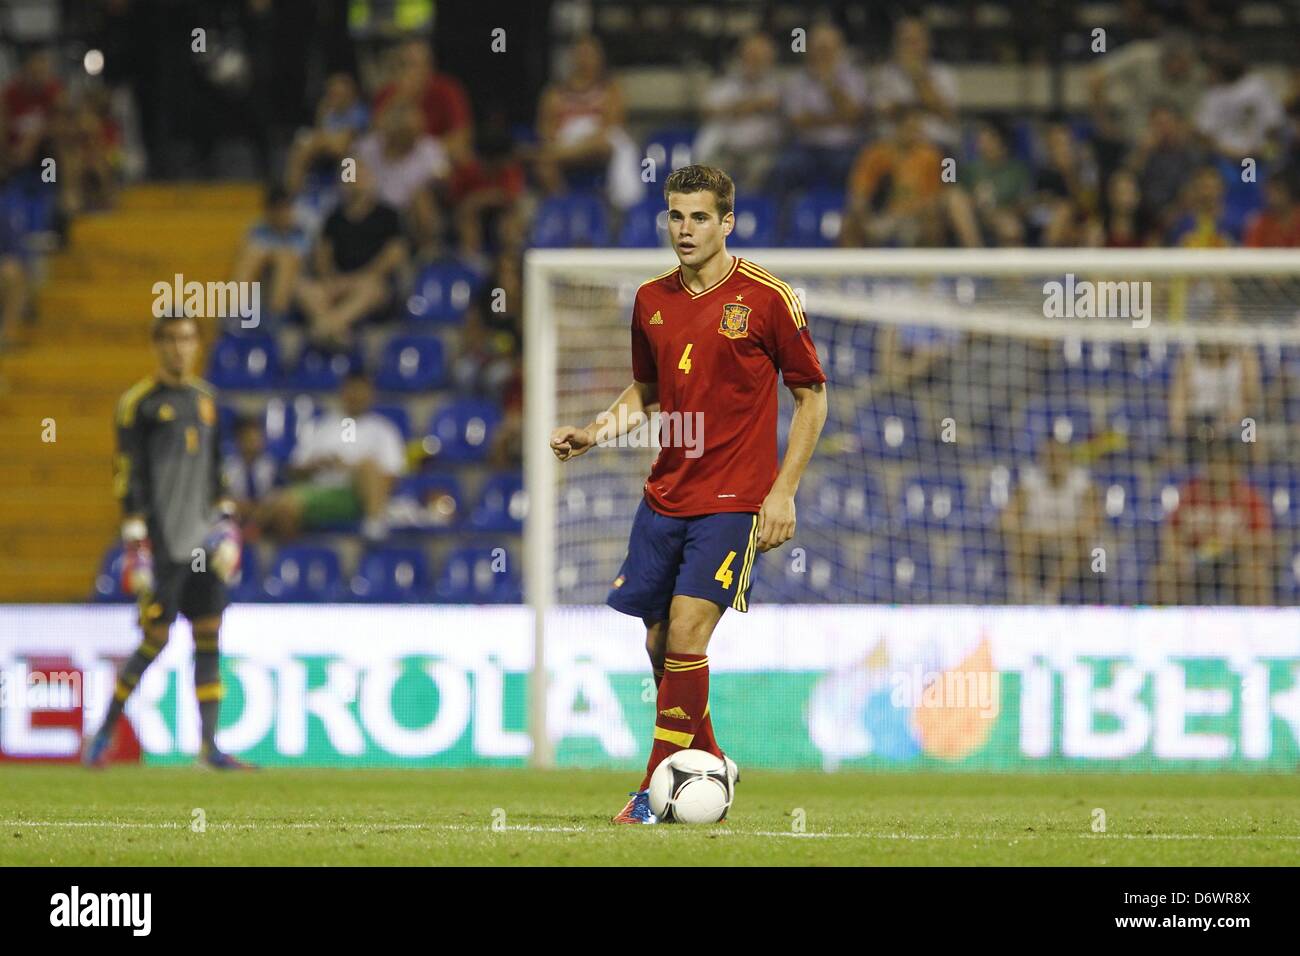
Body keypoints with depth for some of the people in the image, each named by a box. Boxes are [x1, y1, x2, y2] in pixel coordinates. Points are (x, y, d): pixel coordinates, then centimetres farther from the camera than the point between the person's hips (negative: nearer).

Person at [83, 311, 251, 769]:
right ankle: (105, 731, 9)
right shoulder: (138, 402, -4)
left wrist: (227, 526, 13)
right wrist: (135, 544, -13)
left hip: (204, 539, 6)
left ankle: (210, 745, 4)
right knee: (155, 640, -6)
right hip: (163, 540, -6)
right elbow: (128, 477, -8)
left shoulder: (205, 397, 14)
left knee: (209, 637, 2)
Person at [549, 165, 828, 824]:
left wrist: (783, 492, -8)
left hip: (732, 498, -6)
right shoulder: (652, 300, 7)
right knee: (660, 642, 8)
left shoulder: (766, 298, -8)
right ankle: (709, 763, 28)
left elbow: (811, 397, -2)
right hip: (665, 493, 6)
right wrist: (592, 434, 3)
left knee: (686, 634, -15)